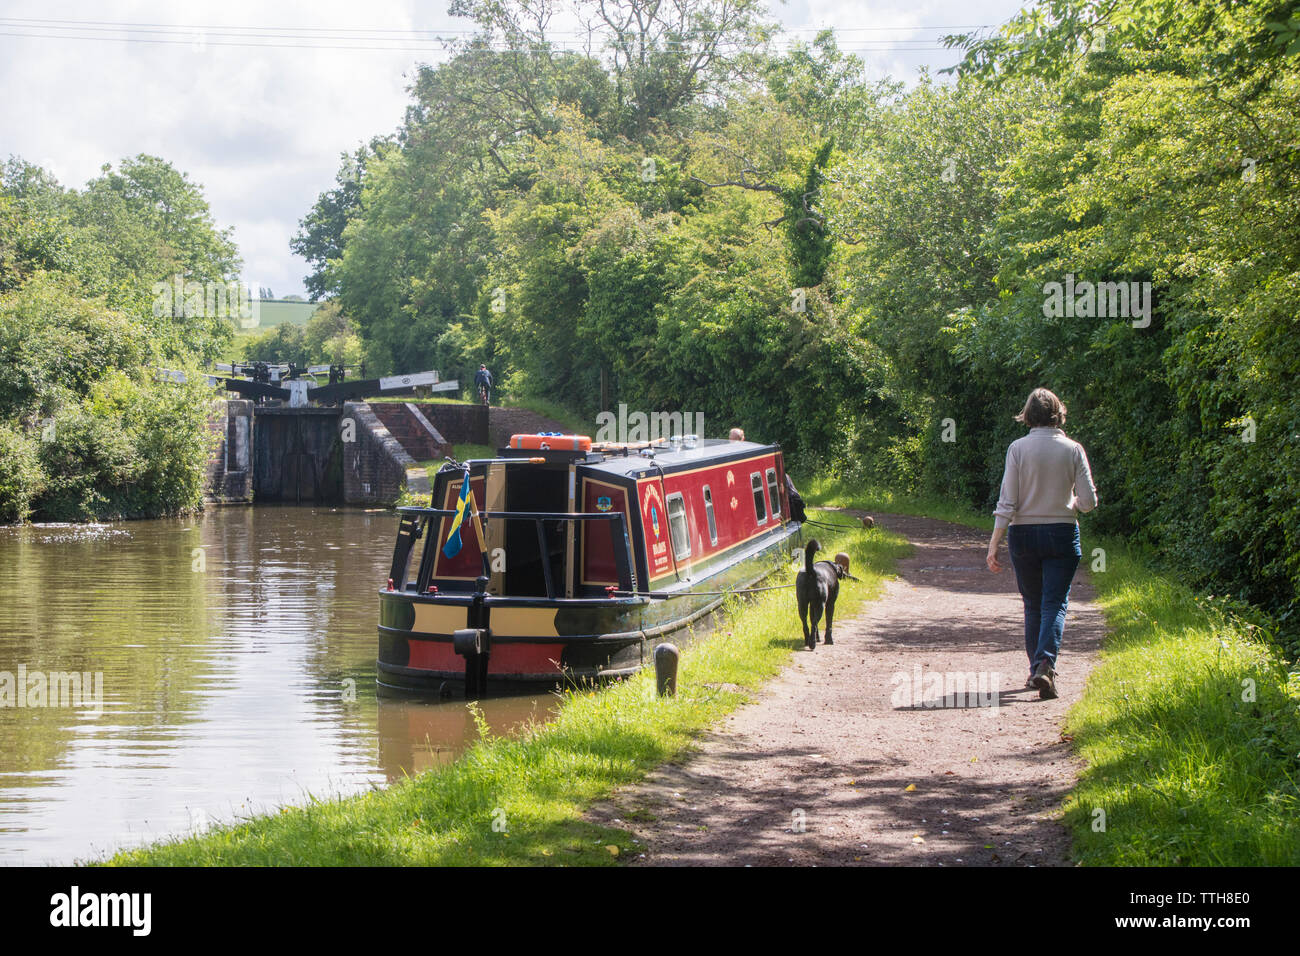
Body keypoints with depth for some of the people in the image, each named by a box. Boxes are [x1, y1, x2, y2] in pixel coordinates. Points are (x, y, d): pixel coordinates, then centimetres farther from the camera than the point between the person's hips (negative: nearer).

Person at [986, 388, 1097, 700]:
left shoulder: (1018, 448, -4)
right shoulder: (1073, 449, -3)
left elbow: (1007, 501, -7)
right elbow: (1089, 502, -3)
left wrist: (994, 542, -4)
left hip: (1023, 534, 1)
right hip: (1062, 533, -1)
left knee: (1033, 604, 15)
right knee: (1055, 603, -1)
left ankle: (1036, 669, 21)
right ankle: (1046, 665, -22)